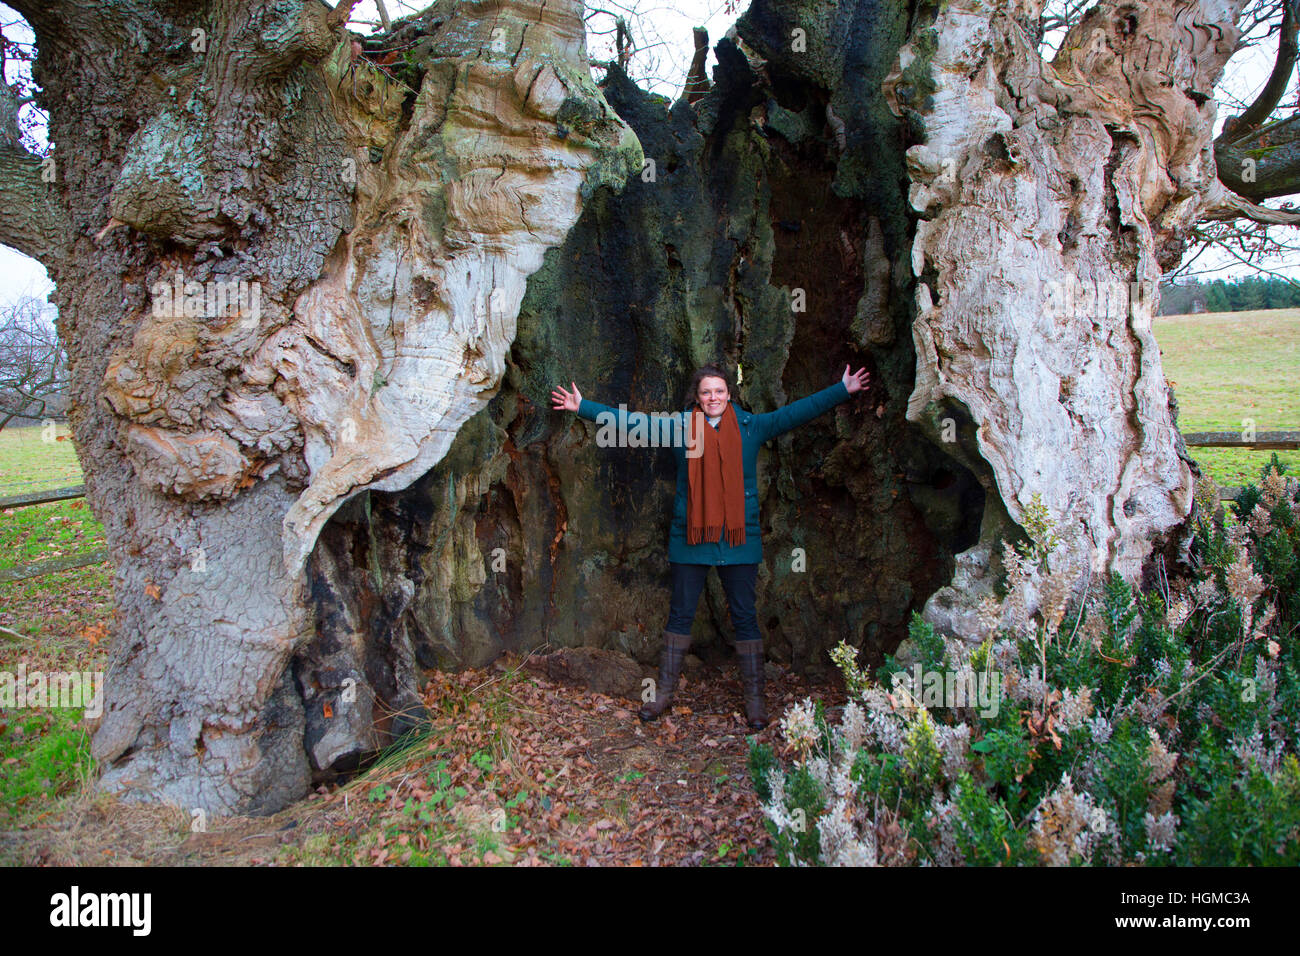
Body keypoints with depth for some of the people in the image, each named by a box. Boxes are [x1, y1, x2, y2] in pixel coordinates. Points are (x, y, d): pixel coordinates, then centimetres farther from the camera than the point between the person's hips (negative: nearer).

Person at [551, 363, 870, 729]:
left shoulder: (751, 427, 4)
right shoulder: (680, 426, 4)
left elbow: (799, 411, 3)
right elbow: (630, 421, 5)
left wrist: (843, 390, -1)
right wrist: (583, 407, 3)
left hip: (738, 538, 0)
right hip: (690, 536, 0)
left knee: (744, 614, 6)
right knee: (680, 613, 8)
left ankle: (755, 698, 15)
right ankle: (664, 691, 20)